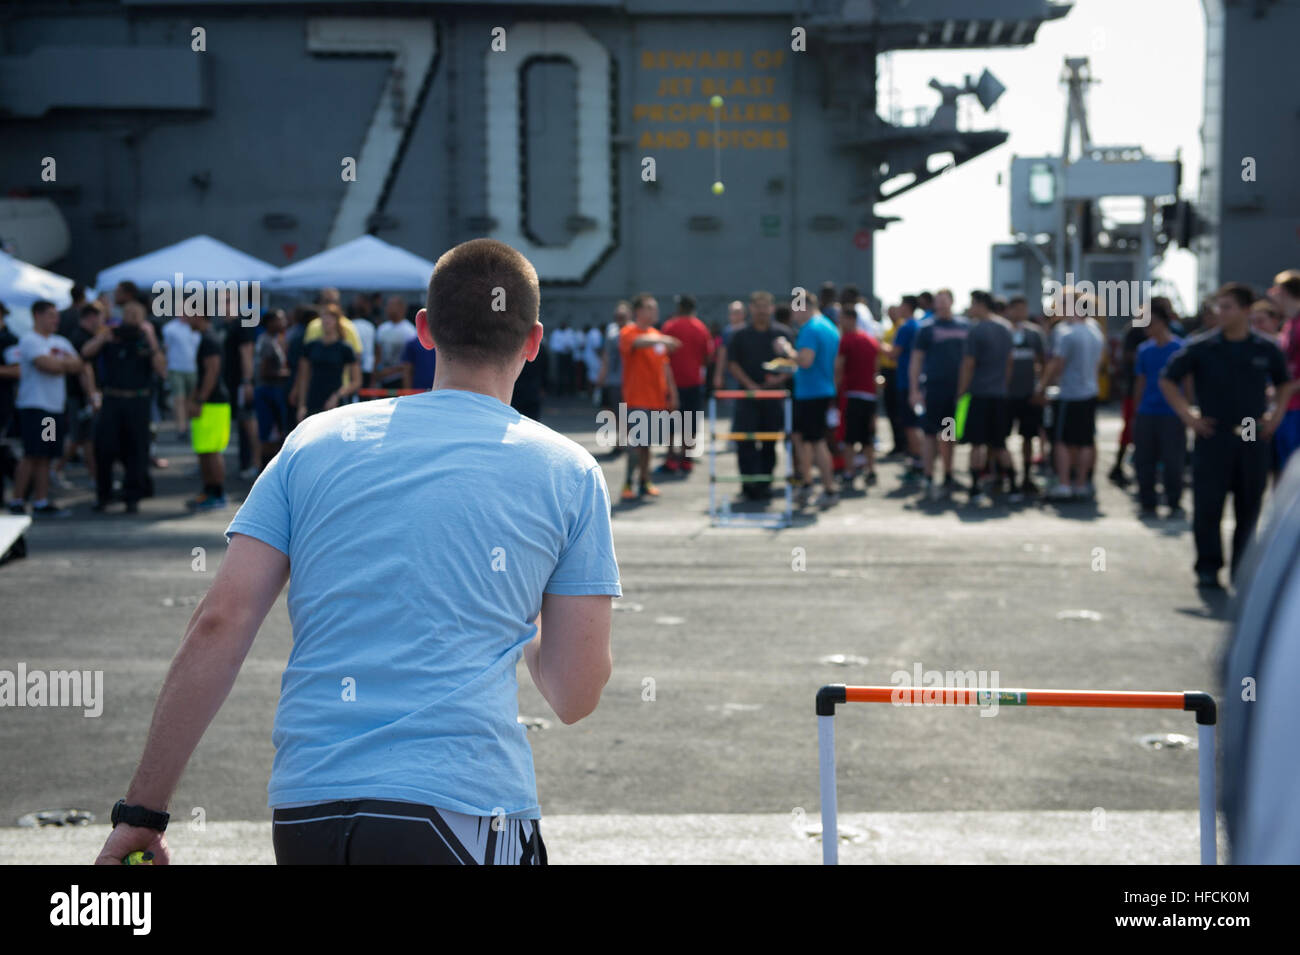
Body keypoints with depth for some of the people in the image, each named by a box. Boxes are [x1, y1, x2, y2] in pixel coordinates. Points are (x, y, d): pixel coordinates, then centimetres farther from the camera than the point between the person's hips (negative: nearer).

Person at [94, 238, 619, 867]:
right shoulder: (569, 472, 3)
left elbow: (218, 627, 1)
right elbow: (575, 696, 2)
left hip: (301, 815, 4)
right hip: (464, 811, -3)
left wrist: (141, 813, 5)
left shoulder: (315, 439, 8)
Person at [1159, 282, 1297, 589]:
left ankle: (1242, 569, 16)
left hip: (1253, 440, 2)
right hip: (1213, 438, -2)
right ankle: (1208, 568, 7)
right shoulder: (1201, 347, -3)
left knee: (1249, 507, 6)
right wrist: (1187, 416, -1)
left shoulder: (1267, 350, 4)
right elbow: (1167, 380, 5)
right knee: (1207, 507, -4)